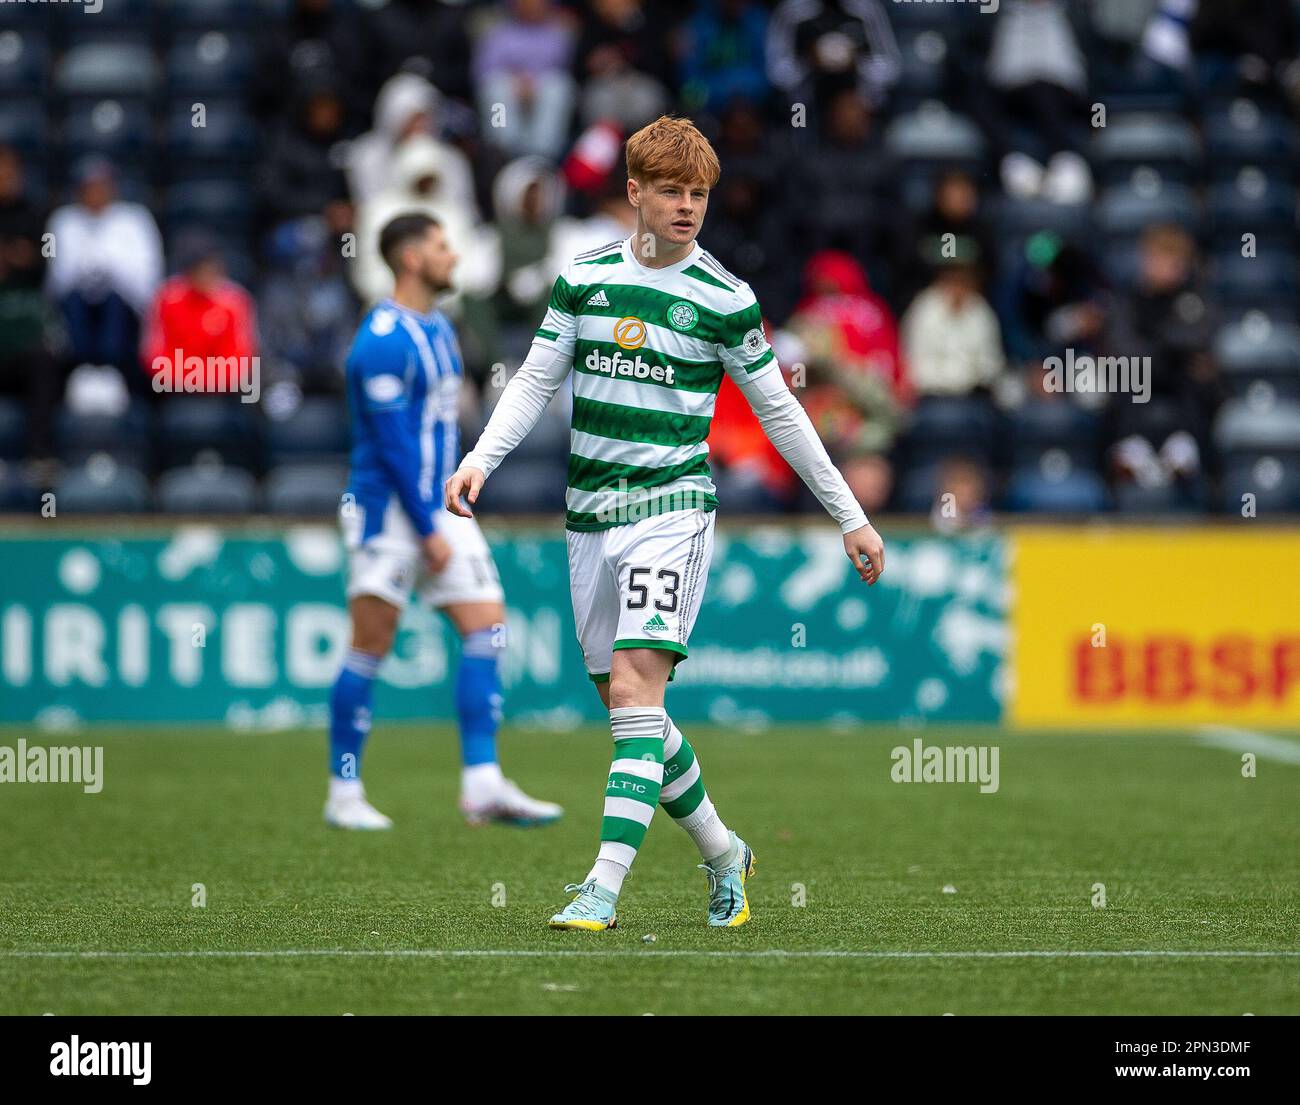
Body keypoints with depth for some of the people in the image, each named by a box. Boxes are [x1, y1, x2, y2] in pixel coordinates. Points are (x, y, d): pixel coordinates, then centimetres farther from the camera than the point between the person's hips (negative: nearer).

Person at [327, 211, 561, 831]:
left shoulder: (437, 329, 14)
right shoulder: (384, 341, -16)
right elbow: (392, 445, -18)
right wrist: (428, 530, -18)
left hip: (439, 507, 9)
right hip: (389, 511, -9)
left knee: (488, 631, -1)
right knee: (370, 650, -2)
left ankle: (483, 785, -4)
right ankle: (344, 794, 7)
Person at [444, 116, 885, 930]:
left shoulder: (725, 300, -1)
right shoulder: (583, 278, 7)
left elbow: (780, 412, 6)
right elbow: (536, 381, 10)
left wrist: (850, 517, 9)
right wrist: (481, 460, -6)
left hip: (671, 507, -4)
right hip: (591, 515, 5)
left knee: (636, 688, -18)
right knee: (624, 702, 9)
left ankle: (605, 887, -23)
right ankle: (723, 854, 28)